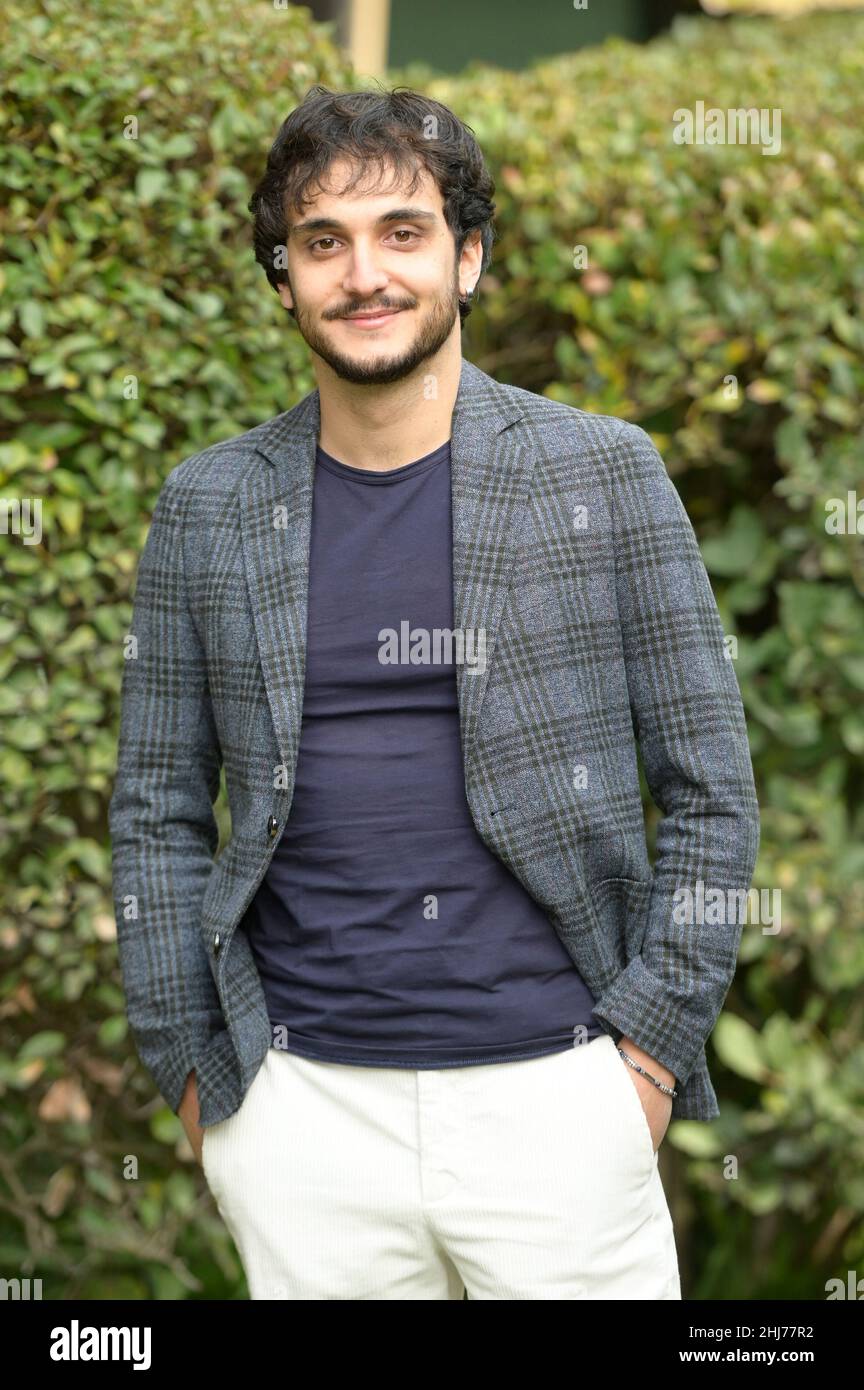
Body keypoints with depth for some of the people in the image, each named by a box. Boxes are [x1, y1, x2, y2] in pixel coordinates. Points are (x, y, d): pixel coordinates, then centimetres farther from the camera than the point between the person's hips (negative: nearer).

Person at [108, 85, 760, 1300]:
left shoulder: (606, 476, 0)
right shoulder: (210, 509, 5)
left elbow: (709, 791, 1)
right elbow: (158, 809, 10)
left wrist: (651, 1047, -5)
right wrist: (186, 1063, 4)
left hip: (552, 1100, -1)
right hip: (304, 1109, 2)